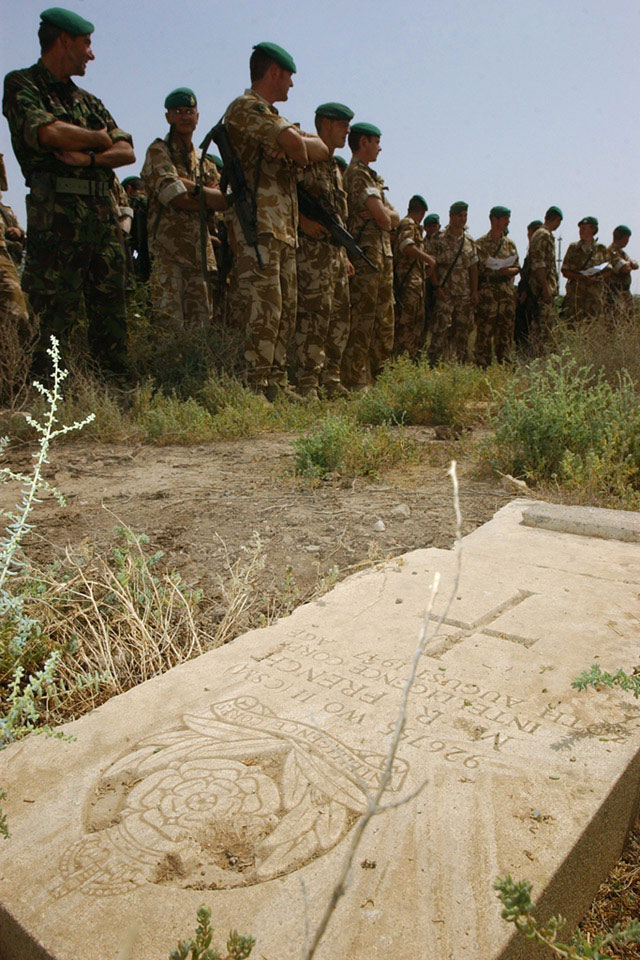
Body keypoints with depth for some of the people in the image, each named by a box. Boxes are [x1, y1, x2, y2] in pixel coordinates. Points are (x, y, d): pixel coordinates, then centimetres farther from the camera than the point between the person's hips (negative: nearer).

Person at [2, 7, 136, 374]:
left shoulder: (88, 100, 24)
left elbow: (127, 151, 13)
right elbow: (49, 132, -13)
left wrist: (88, 157, -6)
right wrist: (100, 138, 3)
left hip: (104, 211, 6)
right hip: (57, 213, -6)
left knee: (112, 314, 2)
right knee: (58, 314, -9)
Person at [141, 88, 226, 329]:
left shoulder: (204, 161, 21)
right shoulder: (158, 151, 3)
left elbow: (226, 200, 4)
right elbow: (174, 196, -11)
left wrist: (194, 187, -9)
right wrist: (209, 201, 1)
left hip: (200, 253, 6)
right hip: (168, 252, -6)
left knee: (199, 325, 4)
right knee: (169, 323, -14)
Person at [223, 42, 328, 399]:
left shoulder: (275, 117, 28)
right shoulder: (245, 107, -2)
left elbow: (321, 149, 19)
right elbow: (294, 143, -18)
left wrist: (301, 147, 0)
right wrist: (301, 150, 4)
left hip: (285, 227, 10)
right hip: (258, 224, -9)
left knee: (286, 310, 7)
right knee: (264, 310, -15)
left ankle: (276, 383, 12)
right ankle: (255, 389, -14)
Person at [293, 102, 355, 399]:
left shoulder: (334, 167, 24)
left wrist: (345, 255, 23)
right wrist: (303, 220, -24)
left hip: (335, 251, 9)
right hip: (312, 248, -9)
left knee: (339, 314, 9)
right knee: (314, 313, -13)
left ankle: (331, 379, 16)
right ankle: (307, 385, -11)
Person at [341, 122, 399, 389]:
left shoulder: (371, 177, 24)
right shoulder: (356, 174, -7)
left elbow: (395, 217, 14)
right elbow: (384, 219, -17)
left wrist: (386, 215, -5)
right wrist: (386, 215, 4)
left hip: (383, 257, 10)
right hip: (366, 256, -10)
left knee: (384, 322, 12)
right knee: (362, 321, -10)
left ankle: (375, 376, 19)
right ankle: (355, 382, -7)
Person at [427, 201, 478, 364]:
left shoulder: (469, 241, 14)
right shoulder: (439, 239, 0)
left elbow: (474, 268, 14)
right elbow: (432, 265, -2)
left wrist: (475, 291, 6)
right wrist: (437, 286, -11)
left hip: (465, 294, 5)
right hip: (445, 292, -5)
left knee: (463, 329, 5)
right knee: (441, 328, -10)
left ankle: (460, 363, 12)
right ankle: (434, 363, -7)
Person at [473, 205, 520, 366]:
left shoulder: (510, 244, 17)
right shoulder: (481, 243, 1)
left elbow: (517, 267, 16)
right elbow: (475, 269, -3)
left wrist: (509, 271, -5)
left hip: (508, 292, 5)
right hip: (487, 292, -5)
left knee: (506, 331, 6)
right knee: (484, 331, -7)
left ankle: (503, 364, 14)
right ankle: (482, 367, -2)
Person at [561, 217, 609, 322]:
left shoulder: (601, 249, 10)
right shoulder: (573, 248, 9)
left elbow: (607, 271, 13)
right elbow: (565, 272, 5)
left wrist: (597, 278, -10)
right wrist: (582, 277, -11)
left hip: (595, 293, 0)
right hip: (575, 292, 0)